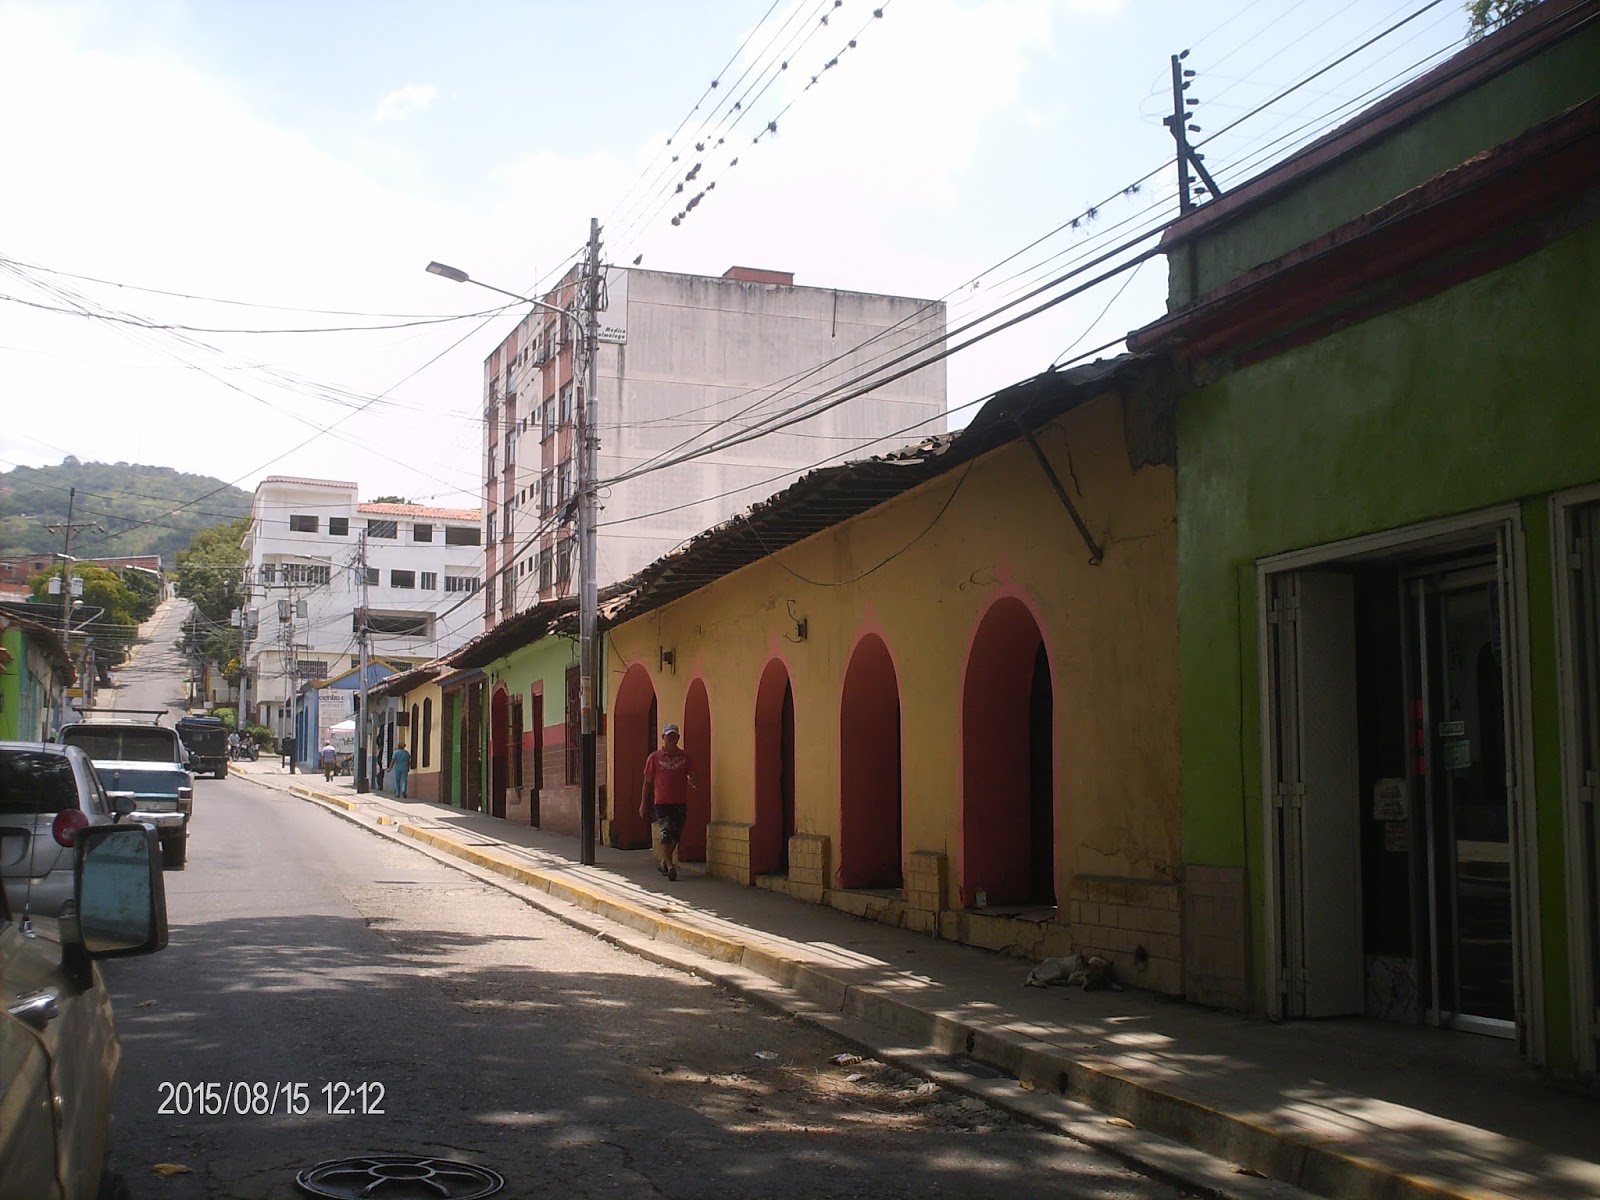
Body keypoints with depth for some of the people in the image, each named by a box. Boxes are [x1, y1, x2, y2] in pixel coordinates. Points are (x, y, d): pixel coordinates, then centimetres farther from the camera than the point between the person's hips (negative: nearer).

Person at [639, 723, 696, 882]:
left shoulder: (685, 758, 7)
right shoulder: (654, 758, 3)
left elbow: (691, 777, 5)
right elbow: (647, 782, 6)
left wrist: (692, 782, -21)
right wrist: (643, 804, 4)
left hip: (680, 803, 3)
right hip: (662, 802, -3)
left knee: (675, 835, 9)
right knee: (666, 833, -13)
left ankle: (663, 863, 28)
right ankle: (670, 866, -15)